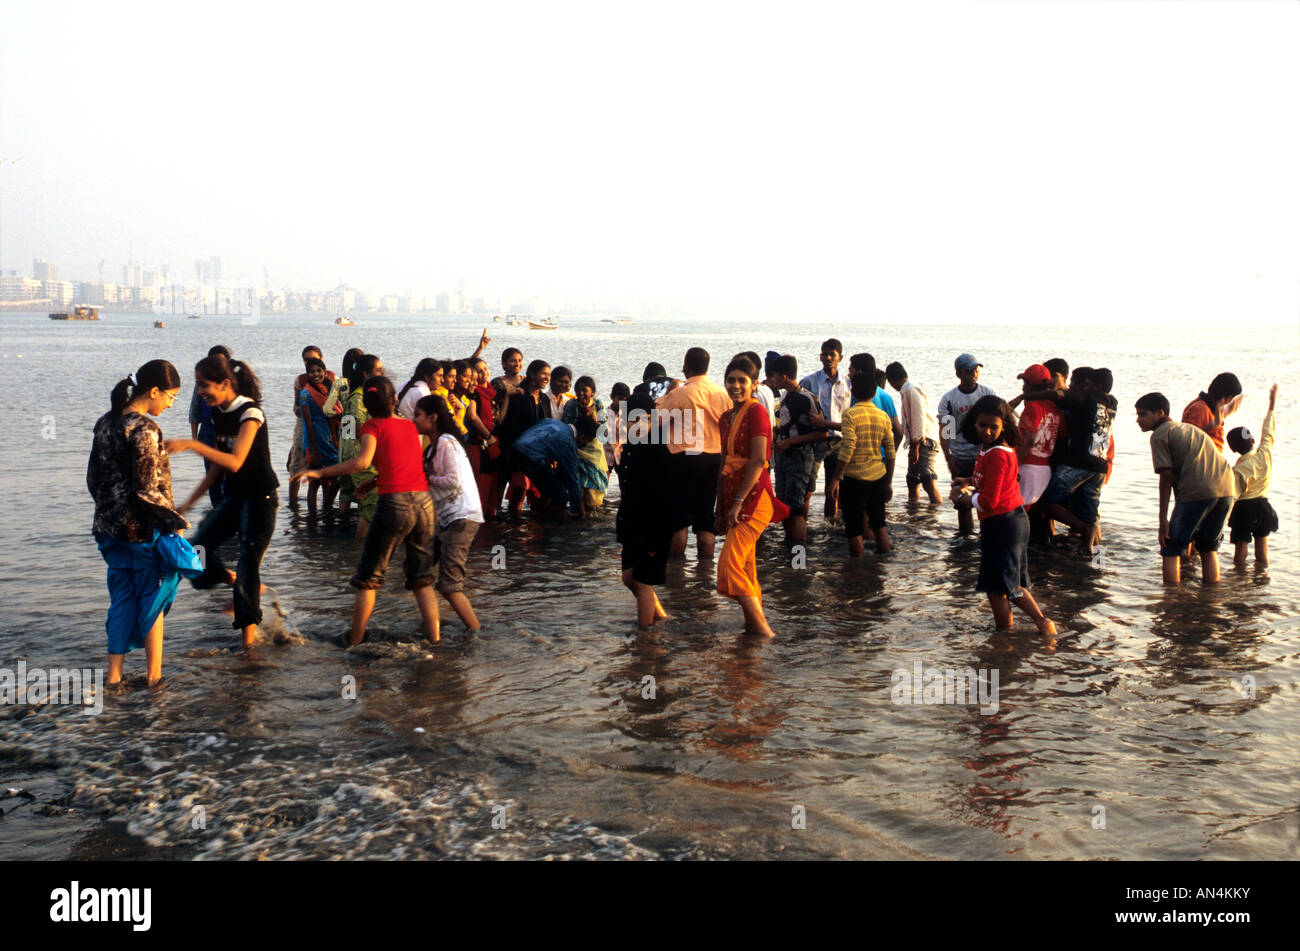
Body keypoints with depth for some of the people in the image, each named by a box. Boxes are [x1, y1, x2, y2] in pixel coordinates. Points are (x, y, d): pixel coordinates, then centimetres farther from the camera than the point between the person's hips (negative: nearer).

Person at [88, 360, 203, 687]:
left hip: (111, 526, 8)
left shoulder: (105, 423, 7)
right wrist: (175, 520, -12)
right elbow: (147, 488, -22)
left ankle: (114, 675, 20)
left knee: (122, 599, 16)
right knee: (153, 599, 6)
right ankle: (154, 676, 15)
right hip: (144, 530, -8)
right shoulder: (144, 429, -19)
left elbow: (93, 477, 14)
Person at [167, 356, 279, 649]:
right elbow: (217, 467, 15)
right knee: (198, 546, -3)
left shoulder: (250, 412, -17)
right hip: (235, 496, 8)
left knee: (248, 562, -7)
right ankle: (242, 585, 19)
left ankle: (248, 633, 2)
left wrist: (192, 445, -36)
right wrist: (189, 503, 15)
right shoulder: (218, 414, 7)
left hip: (259, 497, -8)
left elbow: (235, 461, -29)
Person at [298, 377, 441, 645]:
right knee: (422, 578, 15)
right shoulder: (410, 425, 15)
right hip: (424, 502, 5)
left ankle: (355, 640, 15)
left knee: (368, 577, 10)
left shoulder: (374, 426, 0)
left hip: (394, 503, -4)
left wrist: (320, 473, -10)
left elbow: (363, 461, -15)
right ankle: (435, 637, 9)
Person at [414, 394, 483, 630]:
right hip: (446, 518, 10)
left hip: (462, 518, -10)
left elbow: (454, 481, -19)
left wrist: (427, 478, -7)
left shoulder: (446, 443, -11)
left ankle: (477, 633, -8)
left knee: (448, 584, -14)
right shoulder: (433, 446, 18)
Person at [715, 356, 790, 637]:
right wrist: (720, 509, 16)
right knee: (746, 568, 10)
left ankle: (763, 629, -10)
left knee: (730, 565, -15)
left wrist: (738, 502, -19)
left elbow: (759, 460, -18)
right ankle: (754, 626, 17)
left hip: (753, 497, -8)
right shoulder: (726, 418, 16)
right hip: (733, 499, 8)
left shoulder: (756, 411, -9)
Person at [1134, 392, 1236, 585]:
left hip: (1198, 491, -7)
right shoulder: (1190, 428, 30)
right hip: (1227, 488, 7)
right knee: (1208, 548, 22)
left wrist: (1163, 518, -3)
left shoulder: (1159, 435, 6)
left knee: (1171, 549, 4)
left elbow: (1167, 477, -2)